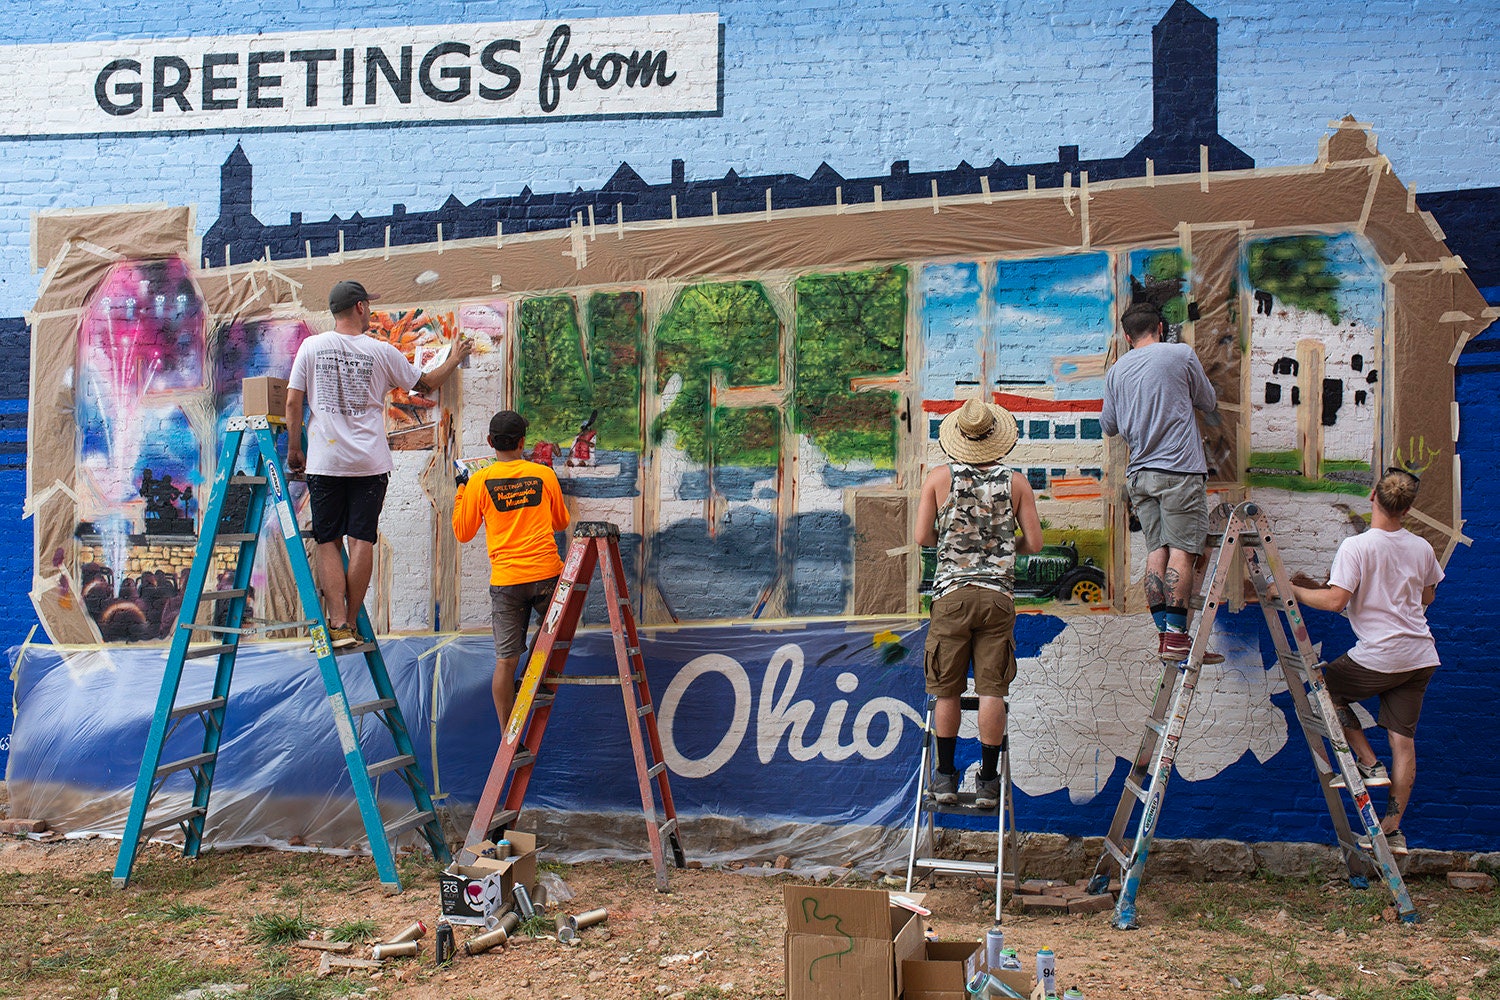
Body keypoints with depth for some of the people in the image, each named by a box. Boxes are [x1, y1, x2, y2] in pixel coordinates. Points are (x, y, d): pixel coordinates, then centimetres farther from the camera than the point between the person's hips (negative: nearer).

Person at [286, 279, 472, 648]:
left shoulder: (311, 347, 2)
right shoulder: (381, 351, 1)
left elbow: (293, 401, 1)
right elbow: (426, 383, 14)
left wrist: (294, 449, 12)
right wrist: (454, 358, 31)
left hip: (325, 462, 1)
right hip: (370, 463, 0)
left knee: (327, 542, 5)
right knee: (362, 540, 2)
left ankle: (338, 625, -4)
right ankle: (351, 623, 3)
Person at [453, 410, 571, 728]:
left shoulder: (479, 482, -1)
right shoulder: (544, 475, 3)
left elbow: (463, 533, 10)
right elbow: (561, 523, 16)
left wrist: (461, 490, 20)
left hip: (505, 581, 0)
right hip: (546, 574, 0)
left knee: (506, 661, 3)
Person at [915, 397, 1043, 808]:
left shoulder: (939, 477, 0)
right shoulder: (1016, 483, 3)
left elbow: (922, 537, 0)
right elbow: (1034, 543, 3)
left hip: (951, 593, 0)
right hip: (998, 593, 0)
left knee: (946, 691, 8)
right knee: (992, 690, 2)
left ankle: (946, 778, 14)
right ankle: (987, 781, 5)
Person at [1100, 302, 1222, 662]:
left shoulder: (1116, 371, 12)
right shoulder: (1181, 354, 0)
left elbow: (1109, 426, 19)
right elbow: (1209, 404, 10)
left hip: (1139, 472, 5)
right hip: (1180, 469, -5)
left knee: (1157, 551, 6)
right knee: (1181, 550, -7)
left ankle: (1163, 634, 3)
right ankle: (1177, 635, -12)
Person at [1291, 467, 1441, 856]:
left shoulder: (1356, 547, -13)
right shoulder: (1421, 548, 7)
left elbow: (1335, 601, -19)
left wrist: (1294, 589, -6)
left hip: (1378, 657, -6)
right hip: (1421, 656, 6)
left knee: (1325, 686, 19)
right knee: (1403, 740, 7)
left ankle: (1369, 763, 10)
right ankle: (1392, 829, 9)